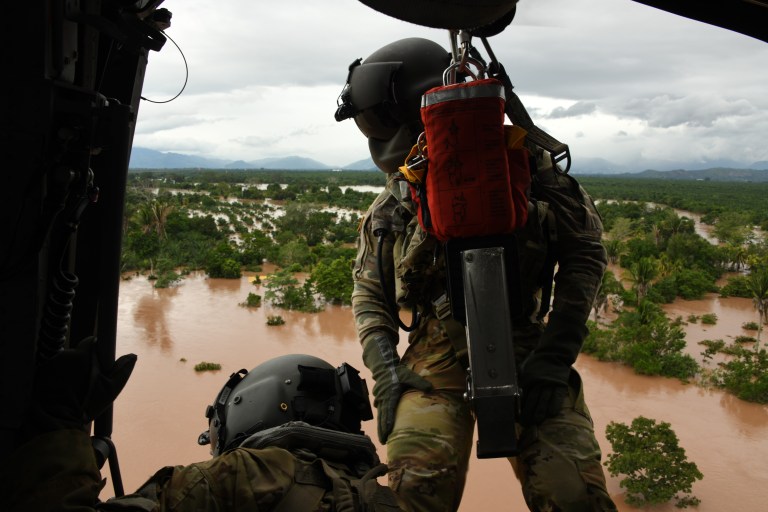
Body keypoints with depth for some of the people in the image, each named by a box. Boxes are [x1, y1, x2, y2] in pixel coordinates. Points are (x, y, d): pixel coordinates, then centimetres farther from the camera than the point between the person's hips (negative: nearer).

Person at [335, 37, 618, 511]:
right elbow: (370, 295, 17)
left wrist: (556, 355, -6)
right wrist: (385, 367, -1)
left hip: (524, 346, -1)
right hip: (437, 354, 2)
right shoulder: (390, 209, 7)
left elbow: (585, 251, 0)